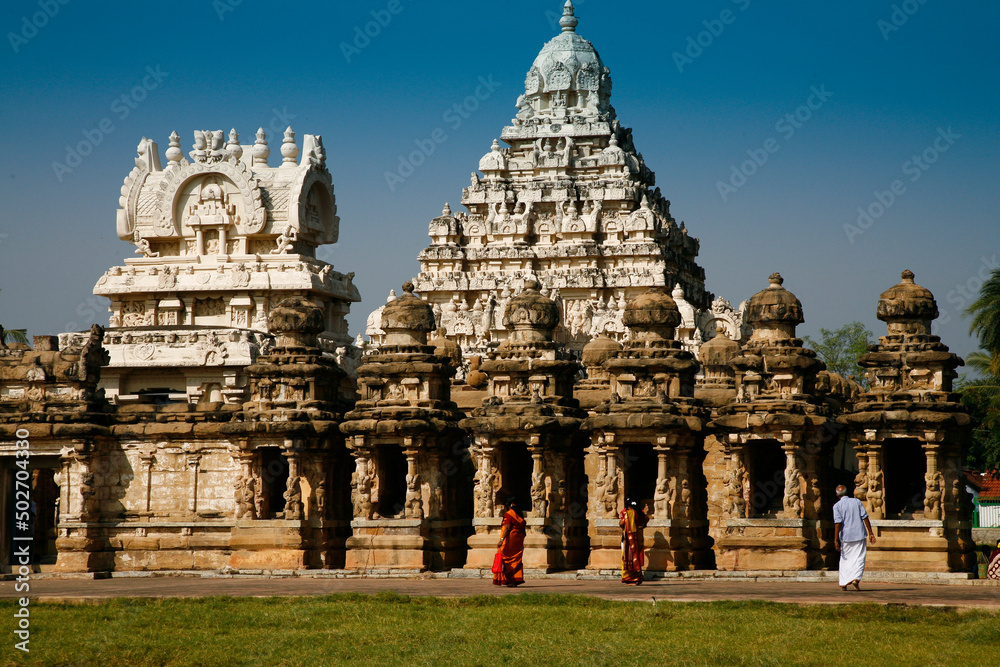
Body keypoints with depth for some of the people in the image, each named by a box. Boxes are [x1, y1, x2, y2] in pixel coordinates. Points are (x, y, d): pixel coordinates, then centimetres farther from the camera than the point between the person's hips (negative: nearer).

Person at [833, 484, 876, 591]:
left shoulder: (837, 506, -4)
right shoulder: (857, 502, 3)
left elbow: (838, 523, -12)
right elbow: (865, 518, 1)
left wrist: (836, 540, -11)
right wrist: (870, 533, 5)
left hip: (846, 536, -1)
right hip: (859, 535, 1)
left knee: (845, 560, 11)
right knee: (859, 559, 2)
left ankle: (843, 584, 9)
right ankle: (856, 579, -18)